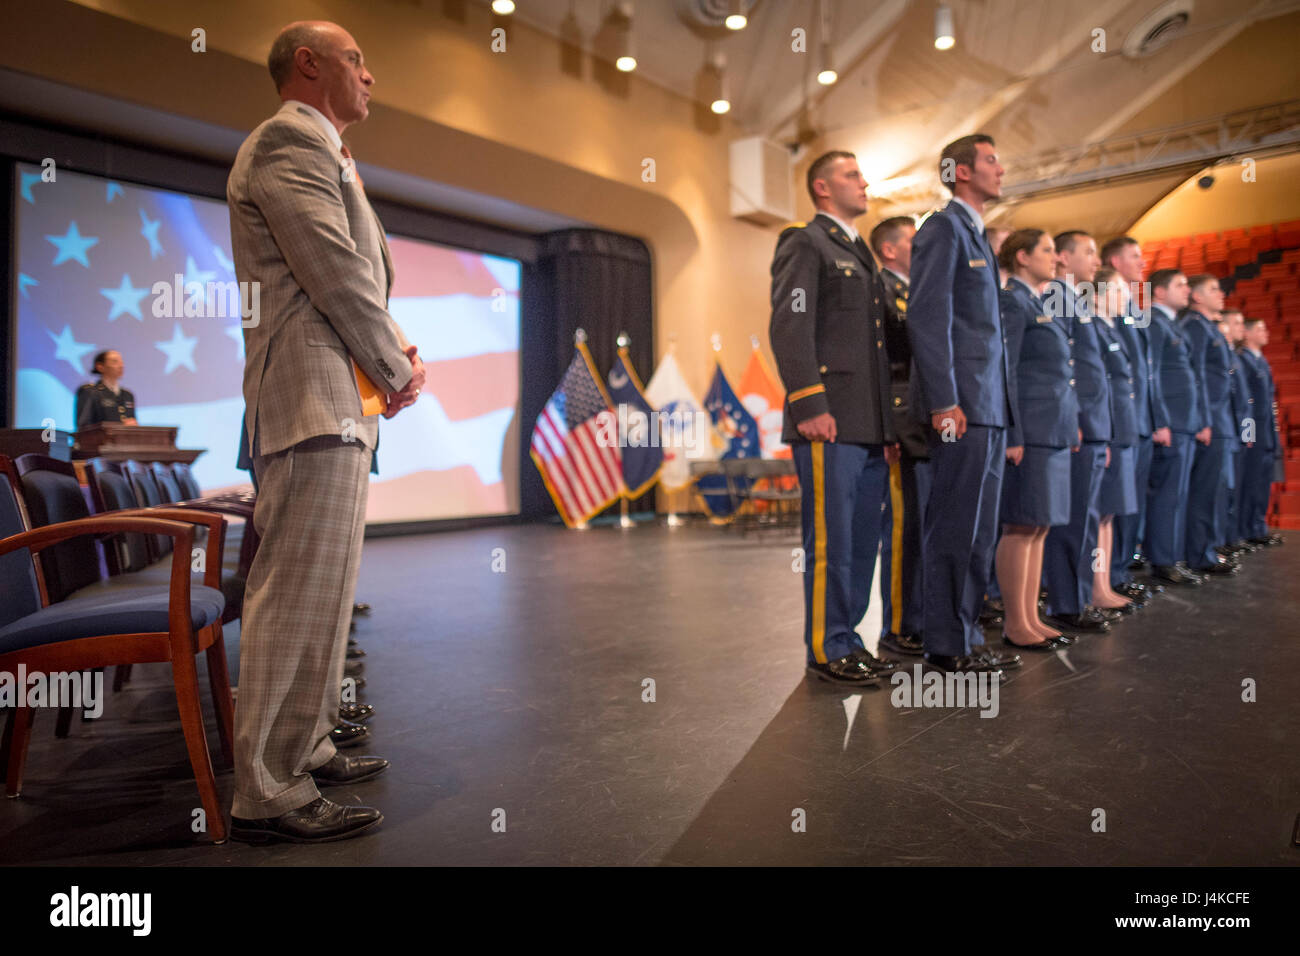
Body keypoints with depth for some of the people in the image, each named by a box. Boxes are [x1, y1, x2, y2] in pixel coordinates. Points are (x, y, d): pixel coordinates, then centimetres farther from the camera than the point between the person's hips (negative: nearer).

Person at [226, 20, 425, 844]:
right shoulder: (290, 140, -5)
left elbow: (362, 274, 23)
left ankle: (306, 748, 26)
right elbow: (333, 269, -16)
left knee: (326, 587, 14)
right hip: (315, 399, -11)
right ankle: (268, 792, -1)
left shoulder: (321, 152, 28)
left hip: (342, 399, 11)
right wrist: (395, 368, -7)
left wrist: (400, 349, 7)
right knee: (303, 591, -10)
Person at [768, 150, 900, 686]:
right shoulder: (803, 244, 0)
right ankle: (825, 650, 5)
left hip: (870, 428, 9)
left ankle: (845, 639, 21)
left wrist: (889, 425, 19)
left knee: (862, 541, 11)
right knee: (830, 541, -5)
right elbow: (789, 328, -12)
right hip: (829, 424, -9)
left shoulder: (859, 253, 26)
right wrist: (809, 405, -21)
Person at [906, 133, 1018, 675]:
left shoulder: (976, 235, 24)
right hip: (962, 405, -9)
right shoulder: (943, 228, -5)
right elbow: (928, 319, -15)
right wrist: (944, 401, -22)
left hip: (990, 405, 10)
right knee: (956, 526, -5)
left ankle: (966, 635, 19)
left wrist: (1001, 404, 16)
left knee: (979, 529, 11)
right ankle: (947, 645, 3)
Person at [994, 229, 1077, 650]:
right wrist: (1012, 436, -19)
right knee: (1022, 526, -5)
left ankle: (1030, 617, 17)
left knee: (1039, 528, 10)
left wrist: (1072, 426, 16)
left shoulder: (1041, 305, 21)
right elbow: (1004, 373, -14)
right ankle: (1015, 625, 3)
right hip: (1030, 432, -9)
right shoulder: (1012, 302, -7)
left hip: (1054, 431, 9)